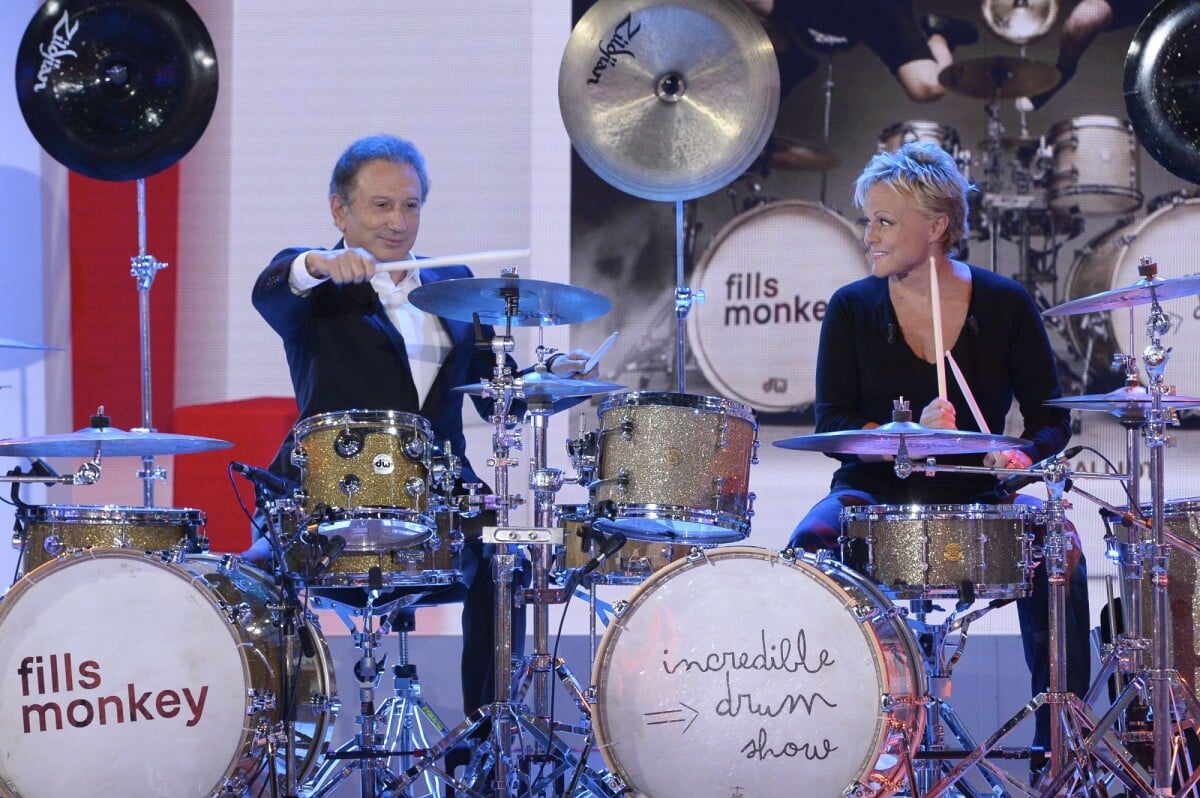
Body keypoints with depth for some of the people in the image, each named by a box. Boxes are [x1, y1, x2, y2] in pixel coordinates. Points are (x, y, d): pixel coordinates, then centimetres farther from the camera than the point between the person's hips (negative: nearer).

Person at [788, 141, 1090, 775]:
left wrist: (1024, 455, -20)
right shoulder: (852, 309, -1)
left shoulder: (1004, 305, 0)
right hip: (873, 494, 0)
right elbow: (831, 425, -7)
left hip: (974, 496, 0)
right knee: (809, 546, -31)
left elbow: (1051, 418, 3)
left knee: (1057, 551, -28)